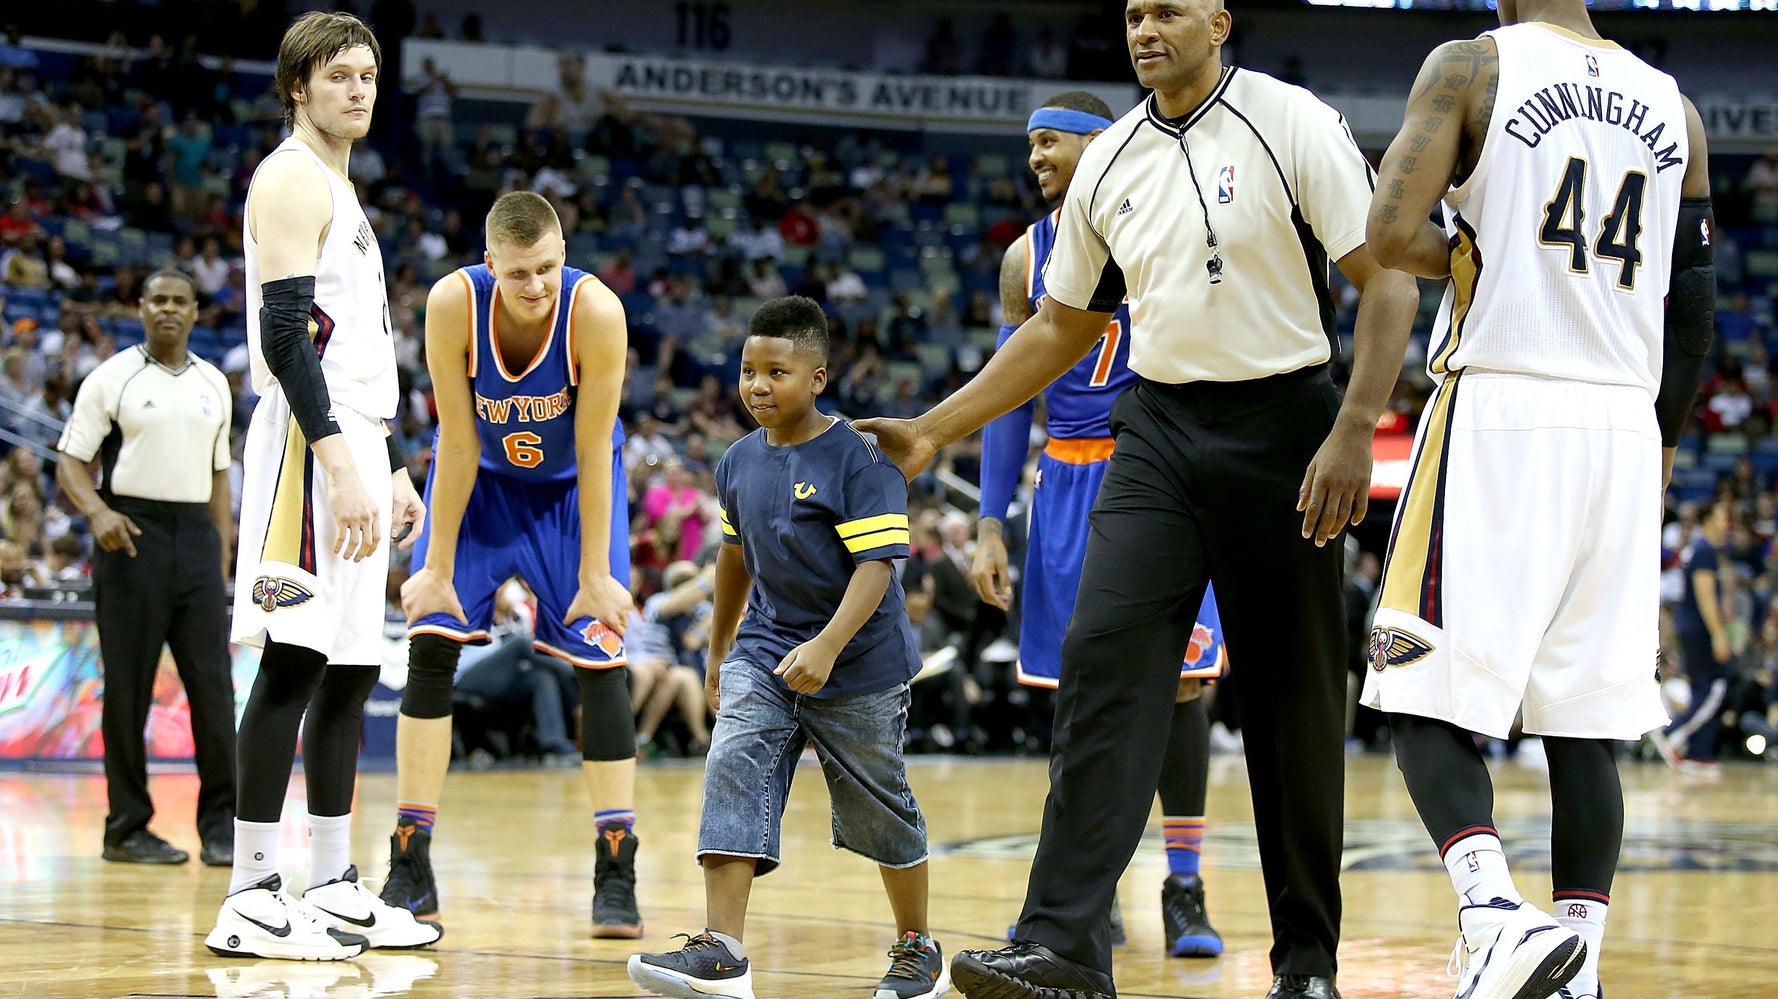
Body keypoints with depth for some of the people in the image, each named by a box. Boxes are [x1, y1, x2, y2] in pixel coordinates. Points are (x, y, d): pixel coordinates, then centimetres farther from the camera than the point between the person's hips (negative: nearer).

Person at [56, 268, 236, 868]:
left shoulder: (213, 384, 13)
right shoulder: (113, 379, -1)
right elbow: (70, 462, -3)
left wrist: (222, 545, 11)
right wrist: (98, 512, -21)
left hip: (195, 536, 4)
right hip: (132, 535, -4)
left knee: (212, 682, -1)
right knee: (129, 687, -1)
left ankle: (221, 825, 4)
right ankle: (127, 828, 6)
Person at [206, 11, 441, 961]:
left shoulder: (339, 191, 22)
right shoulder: (292, 179, -8)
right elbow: (285, 335, -18)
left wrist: (391, 467, 24)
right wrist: (340, 464, -25)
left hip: (353, 447, 10)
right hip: (311, 451, -10)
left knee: (350, 669, 10)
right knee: (293, 665, -11)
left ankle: (333, 887, 14)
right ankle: (250, 896, -10)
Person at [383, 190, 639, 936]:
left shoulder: (597, 313, -32)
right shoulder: (453, 303, -30)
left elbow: (593, 454, -23)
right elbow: (458, 446, -22)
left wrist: (595, 576, -18)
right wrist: (437, 568, -17)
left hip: (572, 485, -1)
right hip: (479, 480, 1)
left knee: (600, 657, -10)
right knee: (430, 644, -8)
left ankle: (616, 875, -5)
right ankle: (410, 868, -1)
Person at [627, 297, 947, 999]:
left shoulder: (858, 459, -15)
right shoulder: (739, 462, 5)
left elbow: (877, 564, -21)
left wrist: (827, 646, -33)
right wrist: (718, 650, 28)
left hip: (858, 668, -5)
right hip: (764, 654, 5)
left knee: (881, 812, 9)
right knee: (732, 776, -15)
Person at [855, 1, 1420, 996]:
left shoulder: (1292, 124, -8)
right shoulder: (1111, 161, 9)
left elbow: (1389, 282, -10)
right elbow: (1063, 329, 18)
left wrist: (1355, 431, -21)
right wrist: (935, 429, 13)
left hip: (1280, 426, -4)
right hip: (1160, 428, 4)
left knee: (1294, 699, 2)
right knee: (1104, 663, -11)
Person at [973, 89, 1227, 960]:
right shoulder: (1027, 256, 8)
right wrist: (990, 526, 6)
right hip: (1066, 483, 4)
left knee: (1175, 678, -6)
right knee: (1079, 685, 4)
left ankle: (1185, 889, 2)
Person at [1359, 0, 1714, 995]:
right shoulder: (1674, 107, 13)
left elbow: (1392, 234, -14)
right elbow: (1695, 315, 13)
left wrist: (1468, 255, 6)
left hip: (1499, 412, -5)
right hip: (1625, 428, 5)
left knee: (1430, 699, -2)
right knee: (1584, 724, 8)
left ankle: (1498, 913, -23)